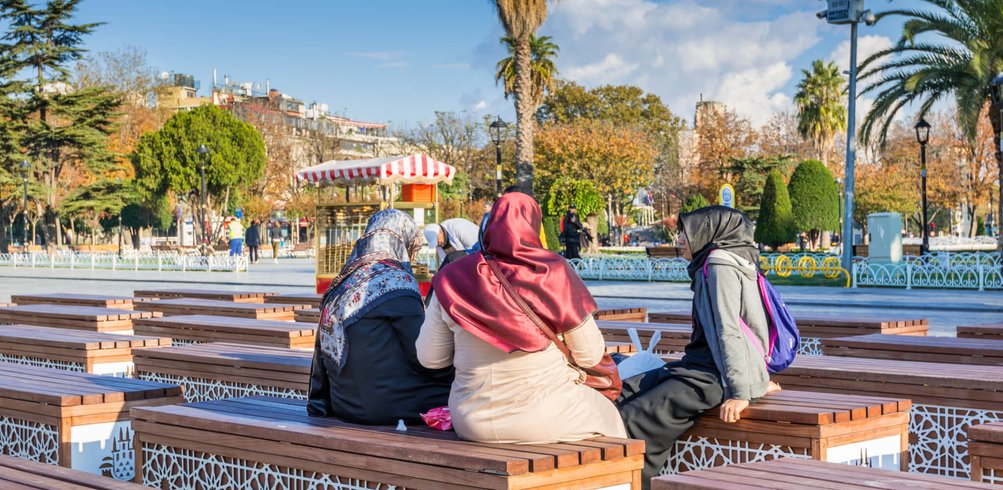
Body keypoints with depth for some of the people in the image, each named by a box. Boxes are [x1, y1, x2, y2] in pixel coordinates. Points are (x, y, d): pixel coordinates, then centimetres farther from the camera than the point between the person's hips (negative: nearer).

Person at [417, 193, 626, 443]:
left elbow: (429, 357, 2)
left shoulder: (452, 279, -5)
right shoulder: (555, 273, -11)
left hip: (472, 423, 3)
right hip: (544, 421, -3)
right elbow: (591, 356, -5)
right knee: (602, 411, 29)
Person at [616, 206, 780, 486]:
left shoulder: (720, 266, -12)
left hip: (713, 377, -11)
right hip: (701, 365, 11)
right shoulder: (713, 264, 18)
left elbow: (728, 331, -20)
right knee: (625, 392, 4)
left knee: (631, 420, -21)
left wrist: (739, 392, -25)